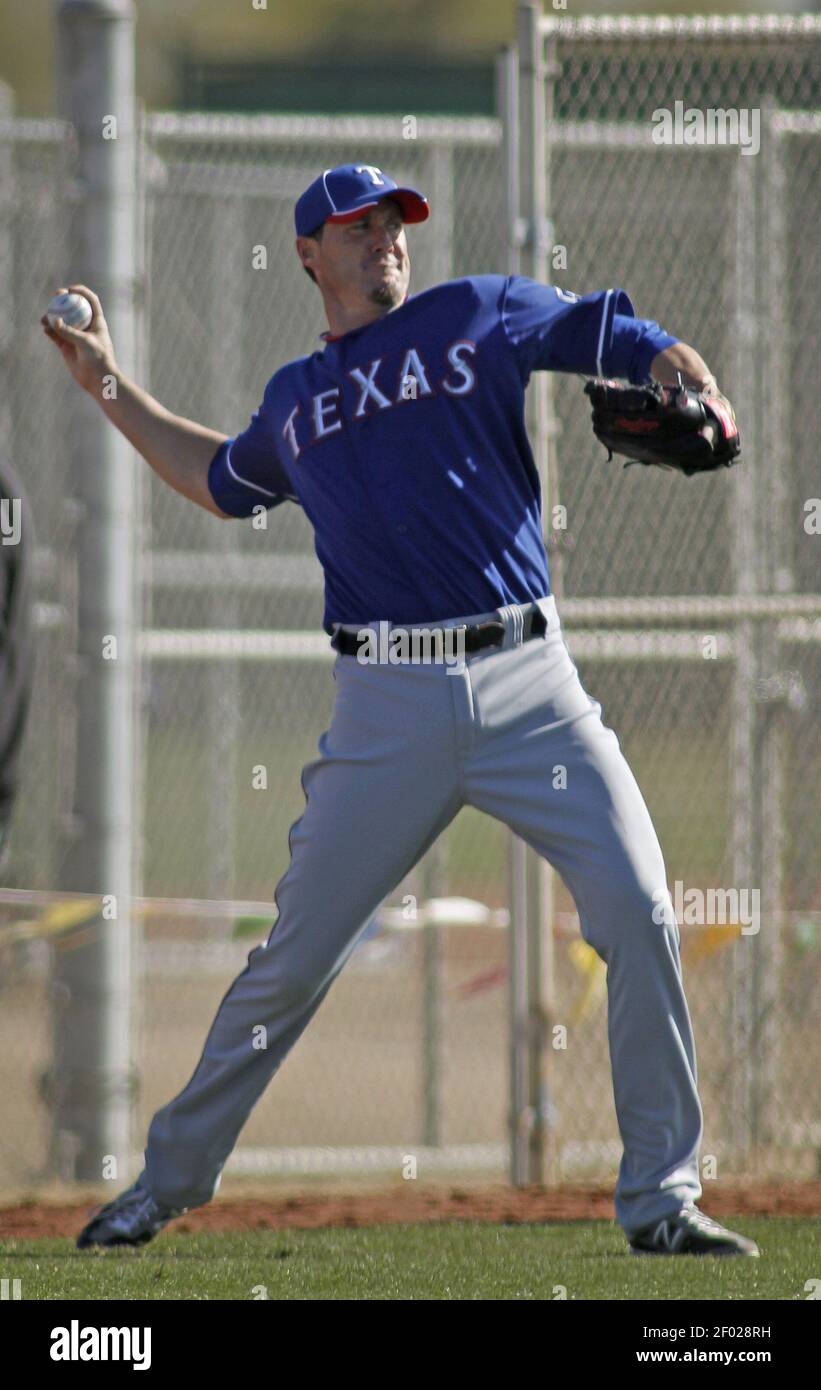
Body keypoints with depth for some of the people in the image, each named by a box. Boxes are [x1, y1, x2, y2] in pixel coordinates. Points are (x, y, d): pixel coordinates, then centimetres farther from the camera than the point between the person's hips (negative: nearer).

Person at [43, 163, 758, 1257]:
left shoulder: (478, 317, 8)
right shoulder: (293, 402, 17)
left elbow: (624, 337, 8)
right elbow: (221, 481, 37)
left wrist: (700, 401, -11)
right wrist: (111, 388, 34)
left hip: (528, 683, -1)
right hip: (390, 704, 1)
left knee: (640, 915, -12)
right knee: (295, 961, 2)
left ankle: (662, 1200, -4)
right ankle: (169, 1180, 18)